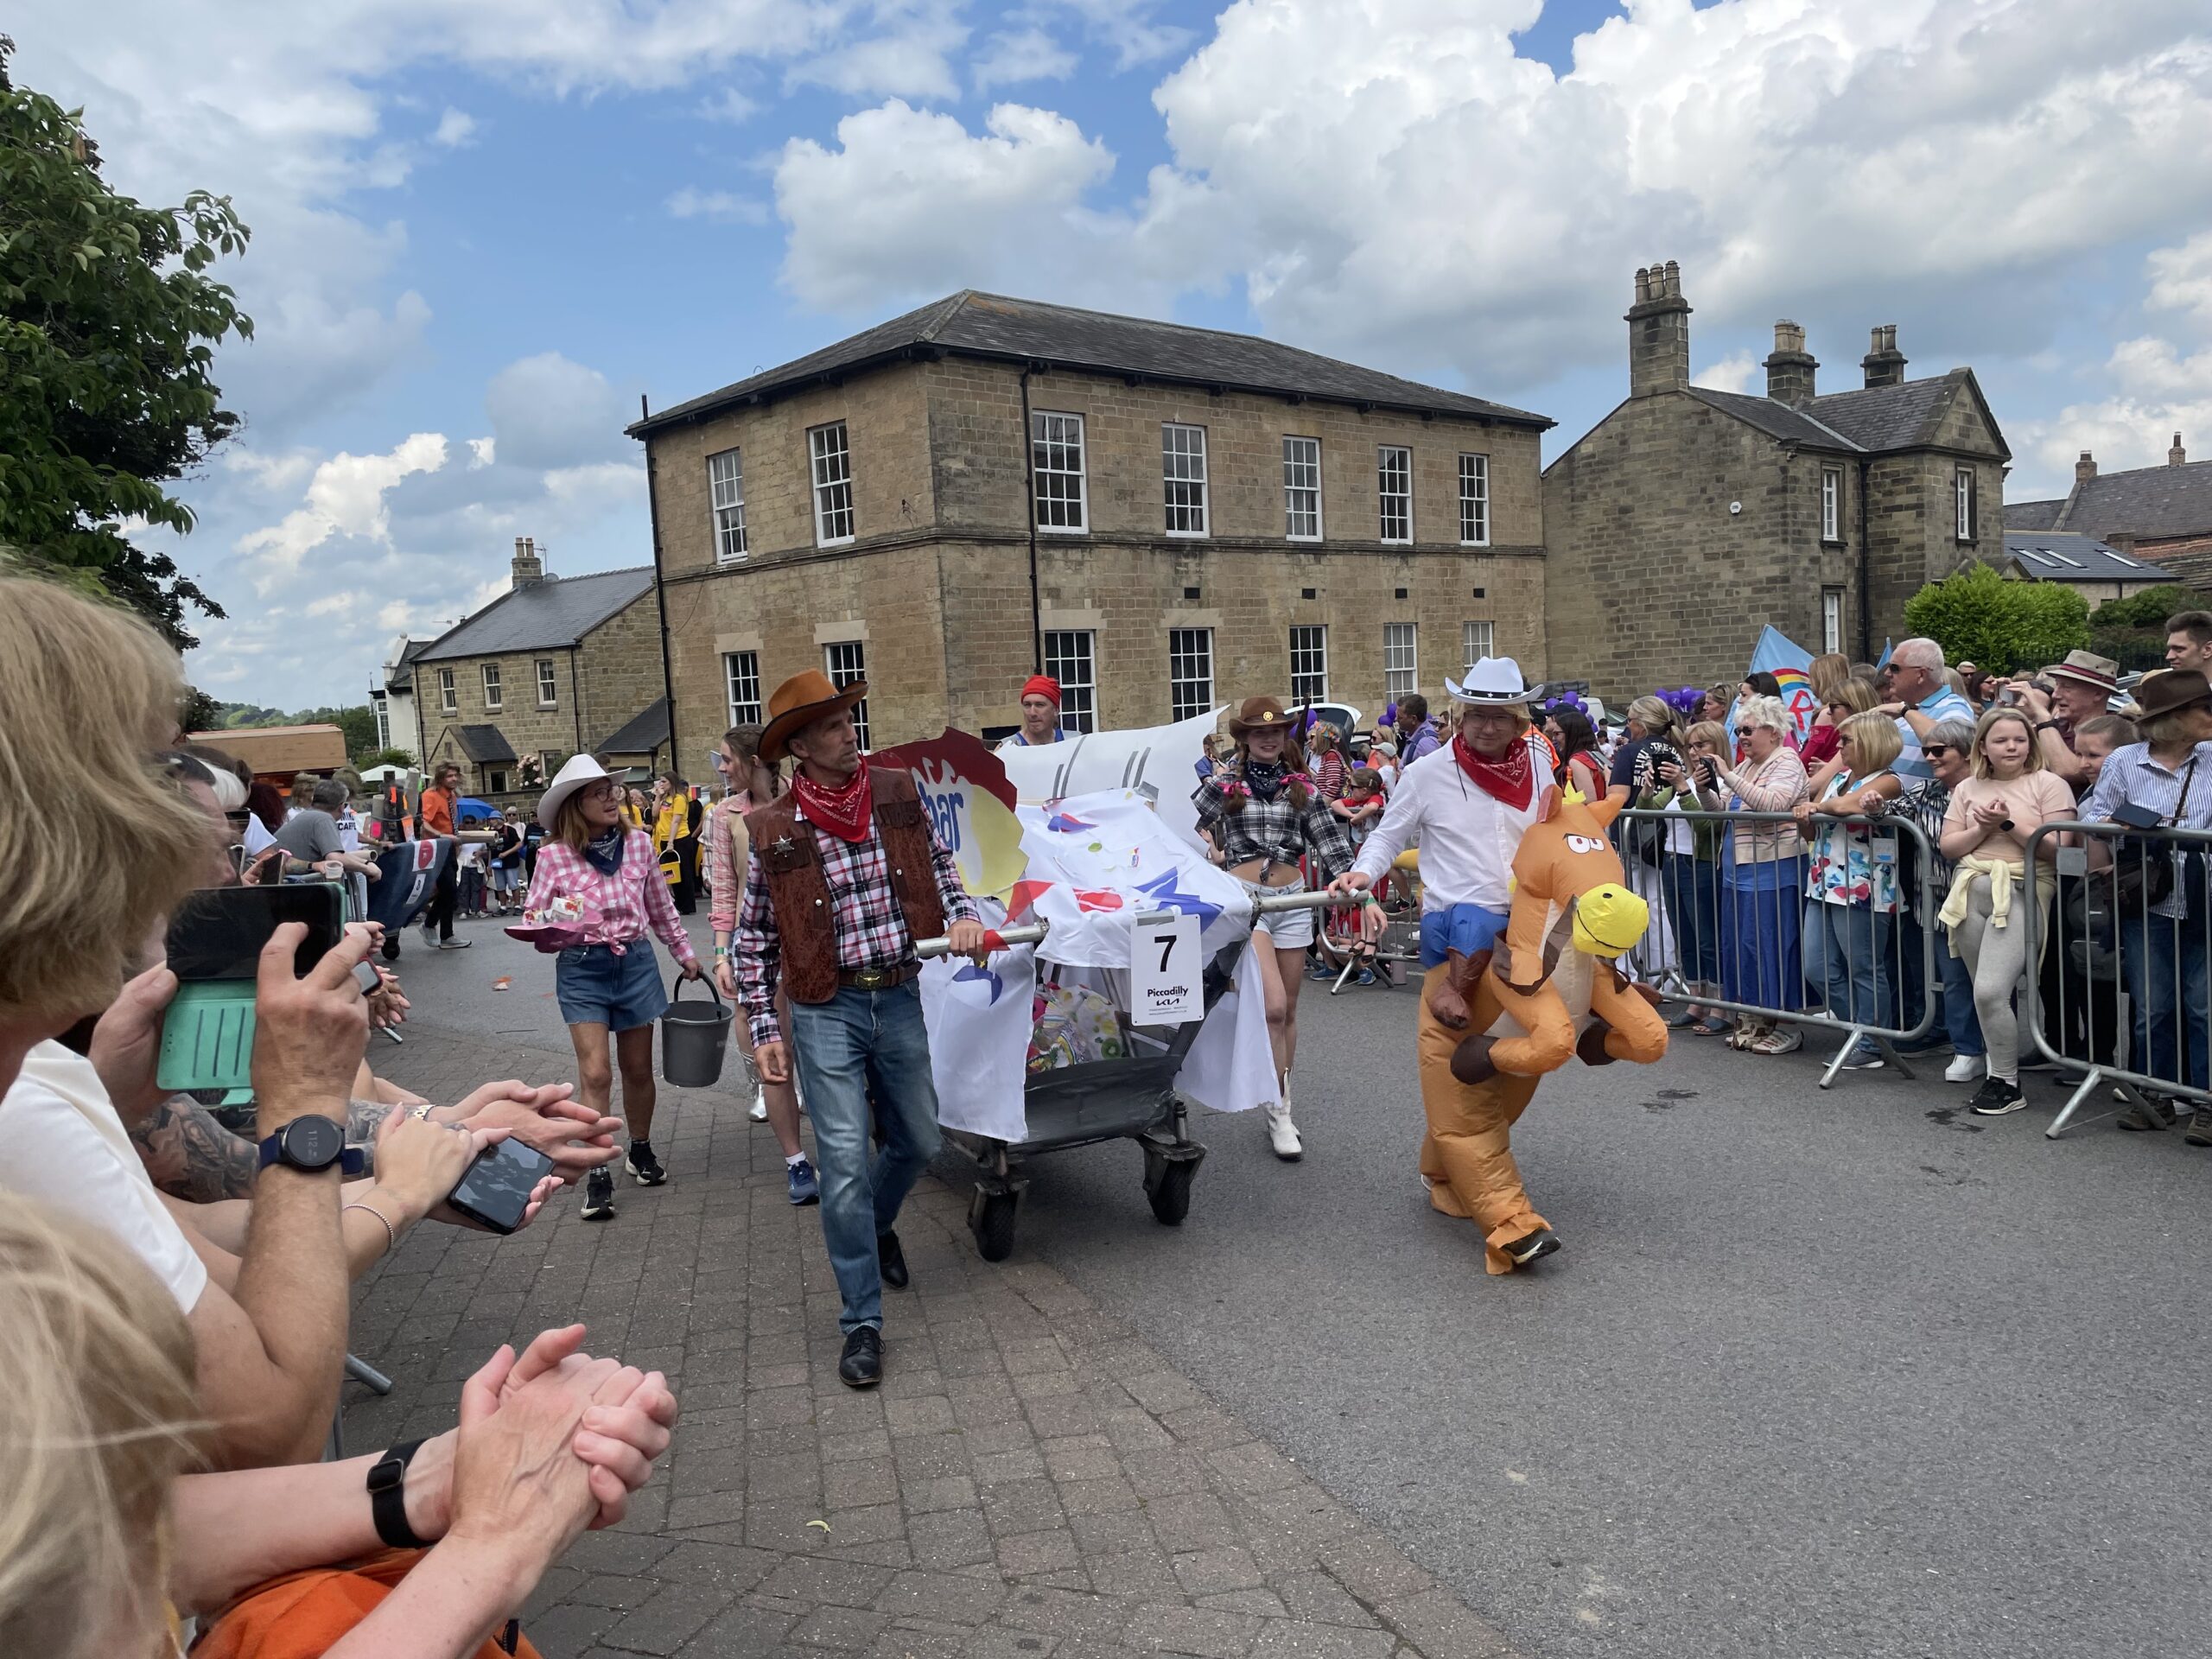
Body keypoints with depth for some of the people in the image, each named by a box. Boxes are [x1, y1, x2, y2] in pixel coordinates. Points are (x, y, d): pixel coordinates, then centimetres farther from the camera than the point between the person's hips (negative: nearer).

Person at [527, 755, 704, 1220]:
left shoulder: (638, 843, 0)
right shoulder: (553, 855, -9)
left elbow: (661, 907, 13)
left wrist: (684, 951, 20)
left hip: (636, 962, 3)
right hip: (583, 968, -3)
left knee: (638, 1069, 13)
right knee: (595, 1073, -9)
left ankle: (640, 1150, 34)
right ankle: (597, 1175, 1)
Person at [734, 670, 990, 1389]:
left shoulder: (898, 793, 0)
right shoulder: (773, 831, -7)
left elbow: (939, 862, 15)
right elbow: (752, 938, 1)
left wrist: (962, 914, -4)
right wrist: (764, 1028, -3)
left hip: (899, 999, 3)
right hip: (826, 1011, -3)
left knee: (920, 1142, 15)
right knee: (845, 1158, -6)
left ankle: (877, 1226, 48)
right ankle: (863, 1322, 8)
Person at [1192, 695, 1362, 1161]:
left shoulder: (1301, 787, 9)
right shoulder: (1224, 783, 2)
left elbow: (1330, 843, 5)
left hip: (1292, 898, 4)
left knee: (1288, 1009, 9)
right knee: (1273, 1007, -15)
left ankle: (1280, 1108, 21)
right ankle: (1279, 1111, -5)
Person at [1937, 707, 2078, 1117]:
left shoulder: (2048, 784, 1)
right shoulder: (1968, 789, 16)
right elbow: (1948, 846, 9)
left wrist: (2009, 824, -14)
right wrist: (1983, 828, -6)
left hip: (2021, 894, -5)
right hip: (1971, 894, 5)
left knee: (1990, 991, -14)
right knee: (1986, 995, 7)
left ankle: (2006, 1084, -1)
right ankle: (1997, 1068, 20)